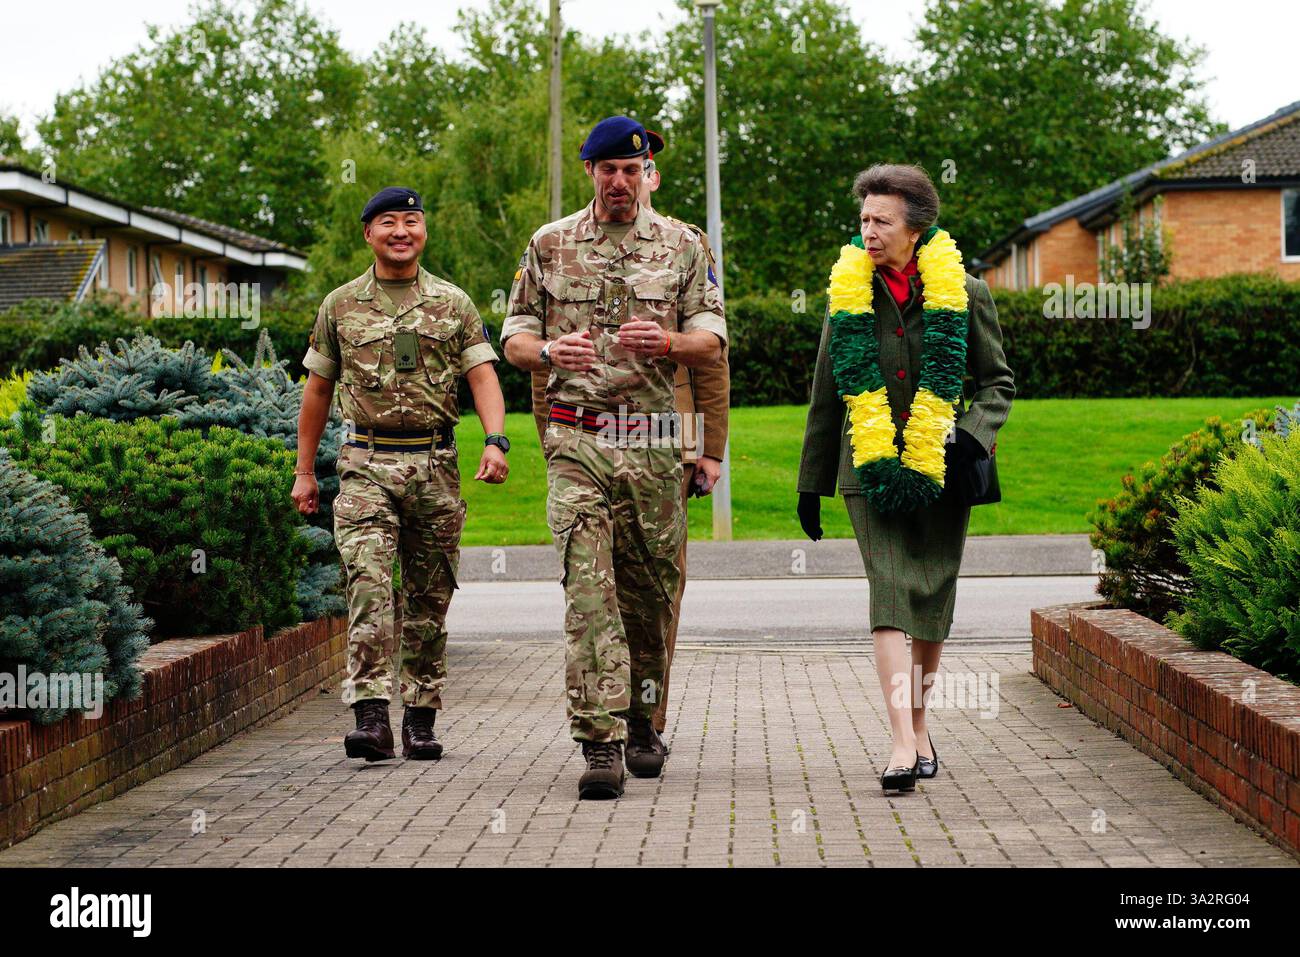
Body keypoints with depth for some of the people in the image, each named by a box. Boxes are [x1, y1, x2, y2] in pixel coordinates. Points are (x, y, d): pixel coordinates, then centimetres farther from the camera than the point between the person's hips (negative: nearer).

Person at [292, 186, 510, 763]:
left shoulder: (452, 304, 9)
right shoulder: (340, 305, 9)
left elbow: (483, 376, 2)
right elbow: (317, 389, 15)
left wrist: (495, 441, -16)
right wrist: (305, 471, 14)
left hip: (435, 466, 1)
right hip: (366, 466, -1)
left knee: (428, 599, 5)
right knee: (368, 585, -16)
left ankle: (420, 720, 15)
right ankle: (371, 718, -21)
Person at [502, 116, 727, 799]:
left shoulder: (681, 245, 10)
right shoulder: (549, 245, 10)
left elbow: (713, 344, 7)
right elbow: (514, 338, 11)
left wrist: (666, 342, -14)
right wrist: (549, 350, -12)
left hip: (653, 442, 1)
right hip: (577, 441, -1)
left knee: (650, 593, 8)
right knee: (589, 588, -13)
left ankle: (642, 724, 26)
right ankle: (600, 746, -16)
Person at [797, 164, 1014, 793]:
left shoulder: (963, 294, 2)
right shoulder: (848, 296, 7)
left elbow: (997, 382, 9)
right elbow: (826, 397, 14)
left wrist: (972, 434, -11)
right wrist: (811, 485, 15)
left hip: (939, 473, 0)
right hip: (870, 472, 0)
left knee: (930, 599, 7)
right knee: (890, 592, -13)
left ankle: (918, 727, 24)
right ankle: (904, 743, -20)